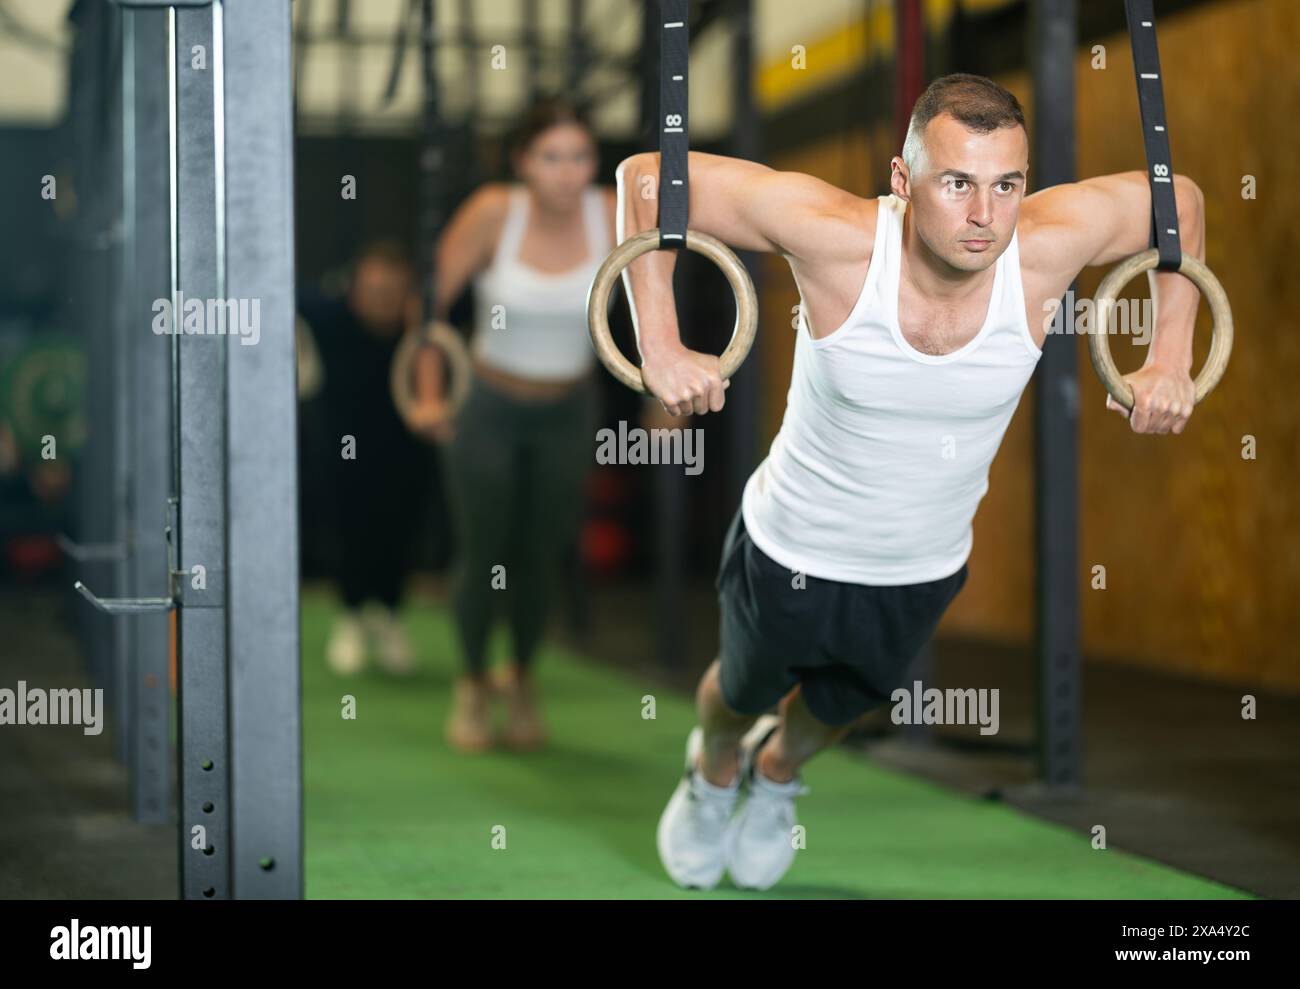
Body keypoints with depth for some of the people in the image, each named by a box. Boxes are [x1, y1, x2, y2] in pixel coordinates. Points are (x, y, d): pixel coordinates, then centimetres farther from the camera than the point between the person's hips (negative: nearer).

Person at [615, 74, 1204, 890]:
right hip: (791, 554, -2)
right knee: (743, 693, 29)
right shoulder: (837, 237, -35)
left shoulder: (1048, 245, -28)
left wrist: (1171, 360, -12)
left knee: (839, 708, 32)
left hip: (925, 575, 3)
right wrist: (660, 346, -33)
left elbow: (1180, 199, -8)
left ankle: (779, 772, 67)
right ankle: (714, 774, 65)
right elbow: (648, 175, -29)